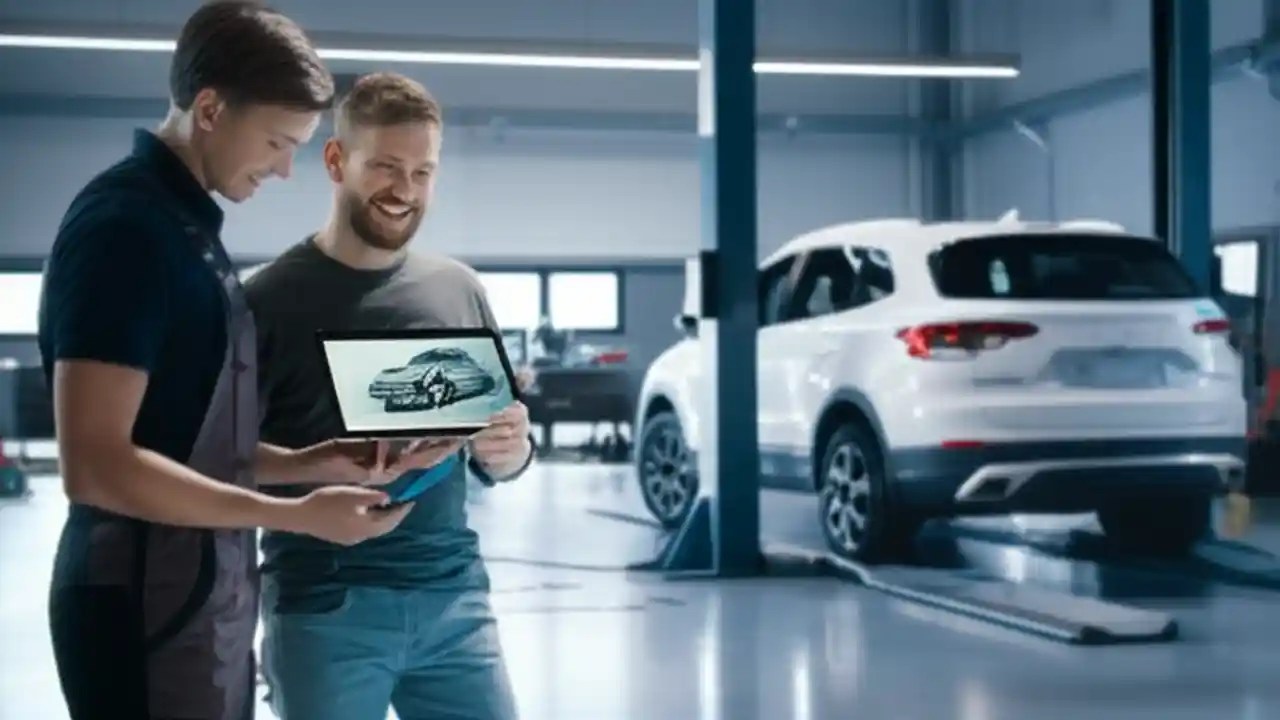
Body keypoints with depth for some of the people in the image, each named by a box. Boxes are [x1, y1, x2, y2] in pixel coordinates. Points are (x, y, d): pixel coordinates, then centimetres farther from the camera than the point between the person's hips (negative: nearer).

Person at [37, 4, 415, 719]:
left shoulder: (189, 224, 12)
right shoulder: (125, 225, -17)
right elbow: (95, 465, -24)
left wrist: (302, 462, 5)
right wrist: (298, 515, -22)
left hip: (204, 606, 9)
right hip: (148, 611, -9)